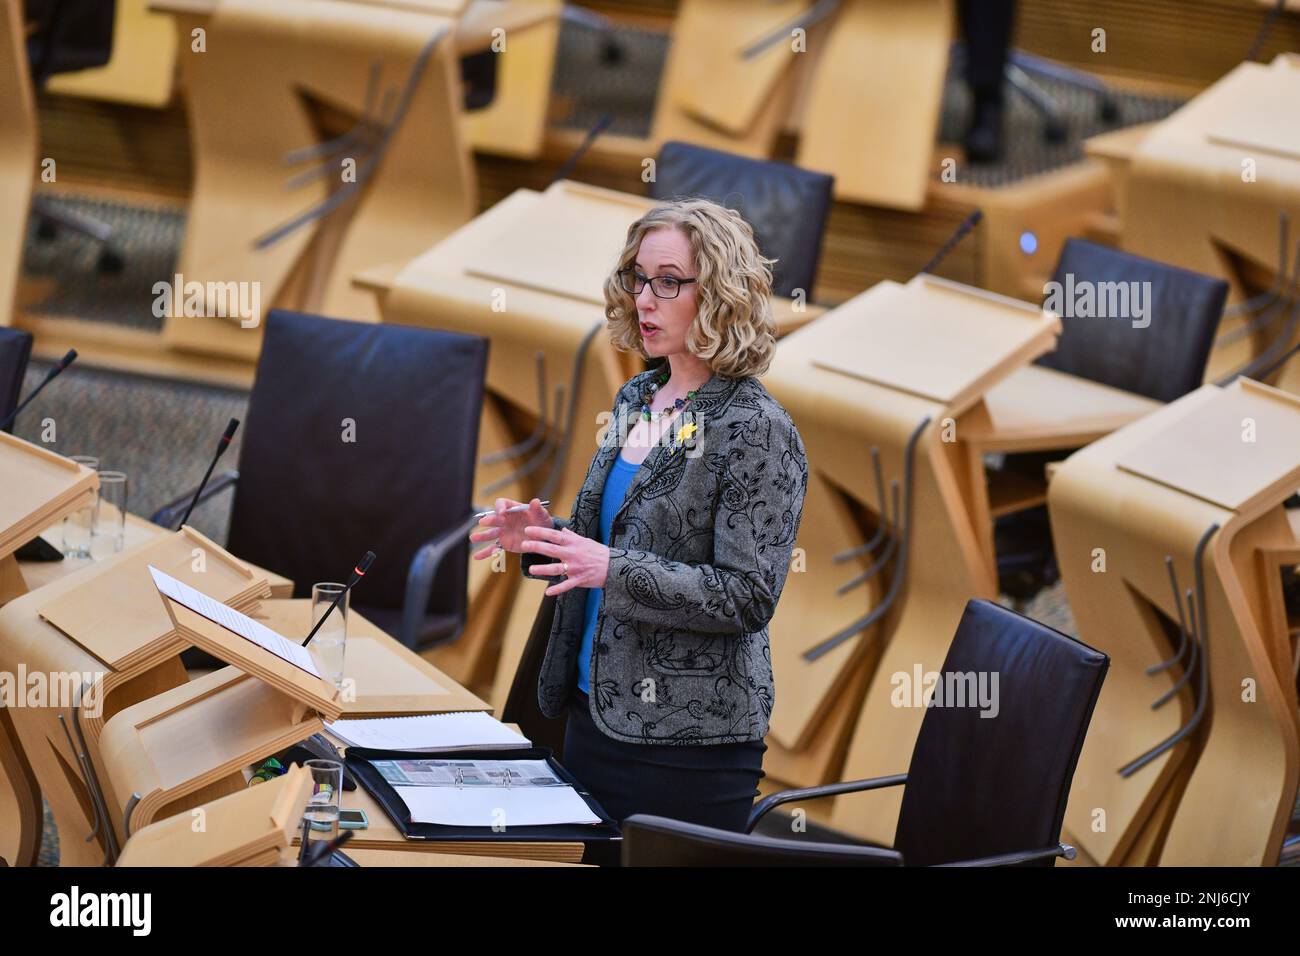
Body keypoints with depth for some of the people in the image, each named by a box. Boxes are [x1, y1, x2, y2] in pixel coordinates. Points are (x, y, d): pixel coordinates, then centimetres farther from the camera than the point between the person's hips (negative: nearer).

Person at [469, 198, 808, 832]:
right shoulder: (637, 400, 11)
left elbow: (747, 597, -18)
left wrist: (613, 568, -26)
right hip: (595, 711, 8)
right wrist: (542, 538, 1)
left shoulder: (758, 431, -13)